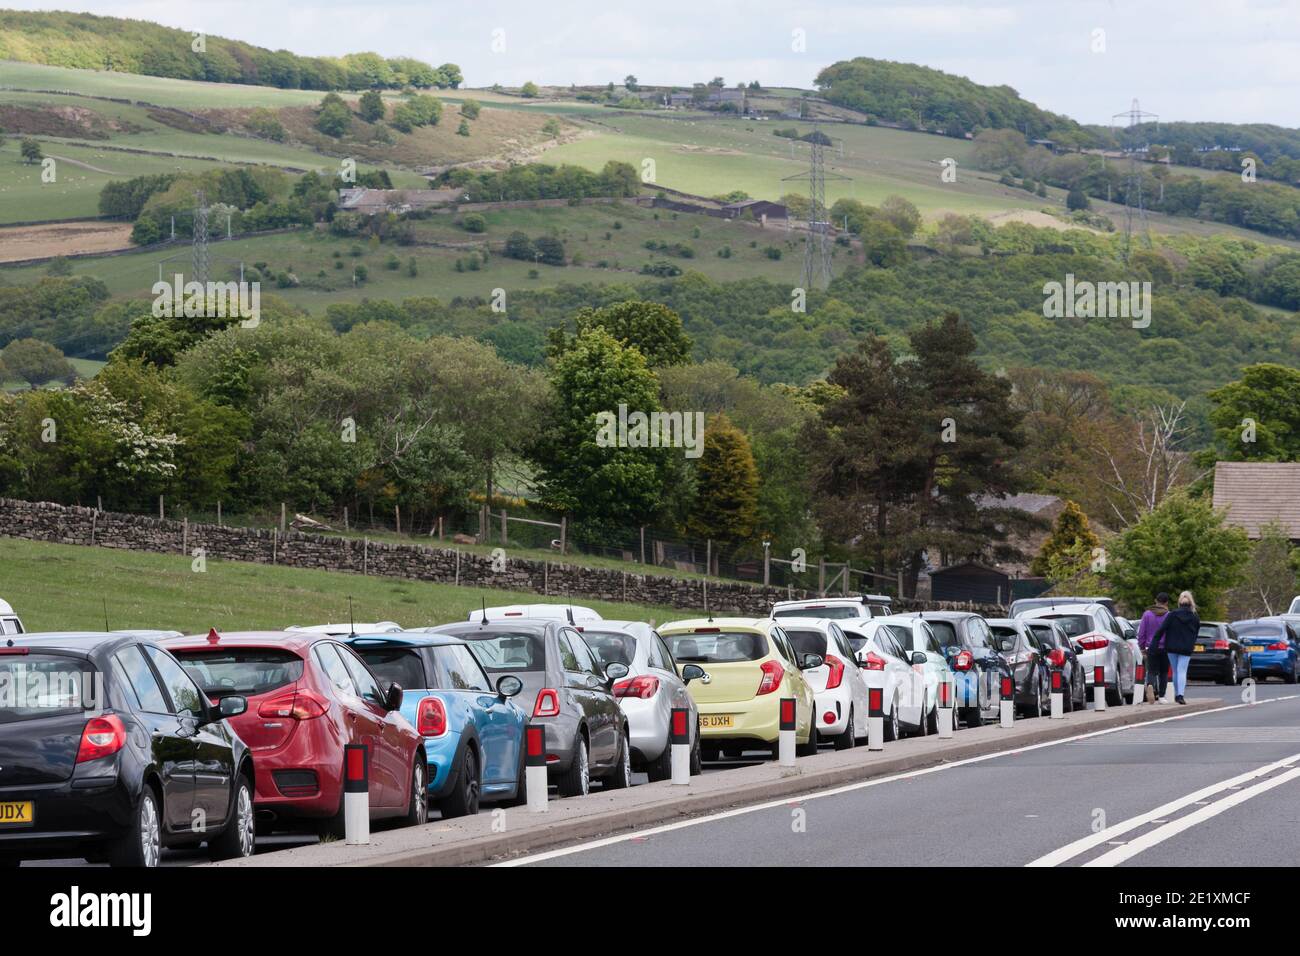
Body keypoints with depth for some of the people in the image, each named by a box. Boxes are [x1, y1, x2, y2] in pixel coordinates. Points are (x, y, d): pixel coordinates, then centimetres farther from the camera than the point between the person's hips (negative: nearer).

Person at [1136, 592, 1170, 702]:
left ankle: (1150, 685, -29)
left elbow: (1141, 632, -1)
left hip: (1151, 648, 0)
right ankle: (1161, 696, 13)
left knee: (1152, 672, 1)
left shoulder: (1147, 614, -2)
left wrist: (1142, 647, 9)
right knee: (1163, 673, 13)